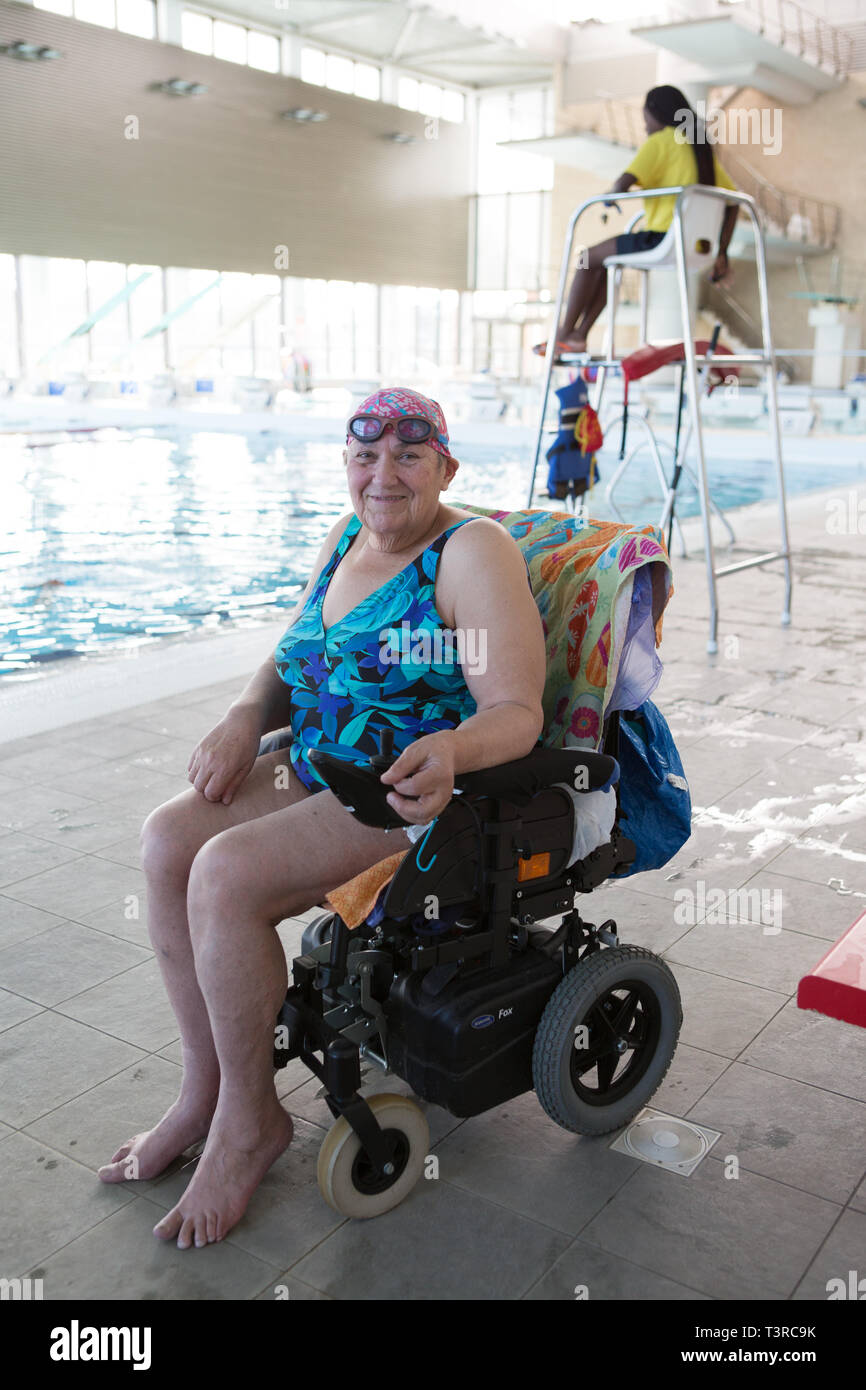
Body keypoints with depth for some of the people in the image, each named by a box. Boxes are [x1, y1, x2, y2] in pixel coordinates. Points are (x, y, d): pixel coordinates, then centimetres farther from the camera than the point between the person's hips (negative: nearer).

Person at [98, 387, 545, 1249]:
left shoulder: (473, 552, -13)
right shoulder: (347, 539, 11)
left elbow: (517, 713, -20)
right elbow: (292, 661, 18)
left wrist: (449, 749, -41)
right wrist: (247, 716, -3)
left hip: (425, 793, -8)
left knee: (226, 872, -25)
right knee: (168, 839, -11)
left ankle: (250, 1116, -3)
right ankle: (205, 1086, 3)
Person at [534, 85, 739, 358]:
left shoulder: (659, 141, -5)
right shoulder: (701, 148, 18)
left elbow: (624, 183, -19)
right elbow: (732, 201, 14)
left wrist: (609, 195, 4)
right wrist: (721, 254, 13)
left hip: (661, 238, -9)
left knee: (589, 258, 9)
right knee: (606, 259, 24)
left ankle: (564, 336, 14)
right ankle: (579, 335, 21)